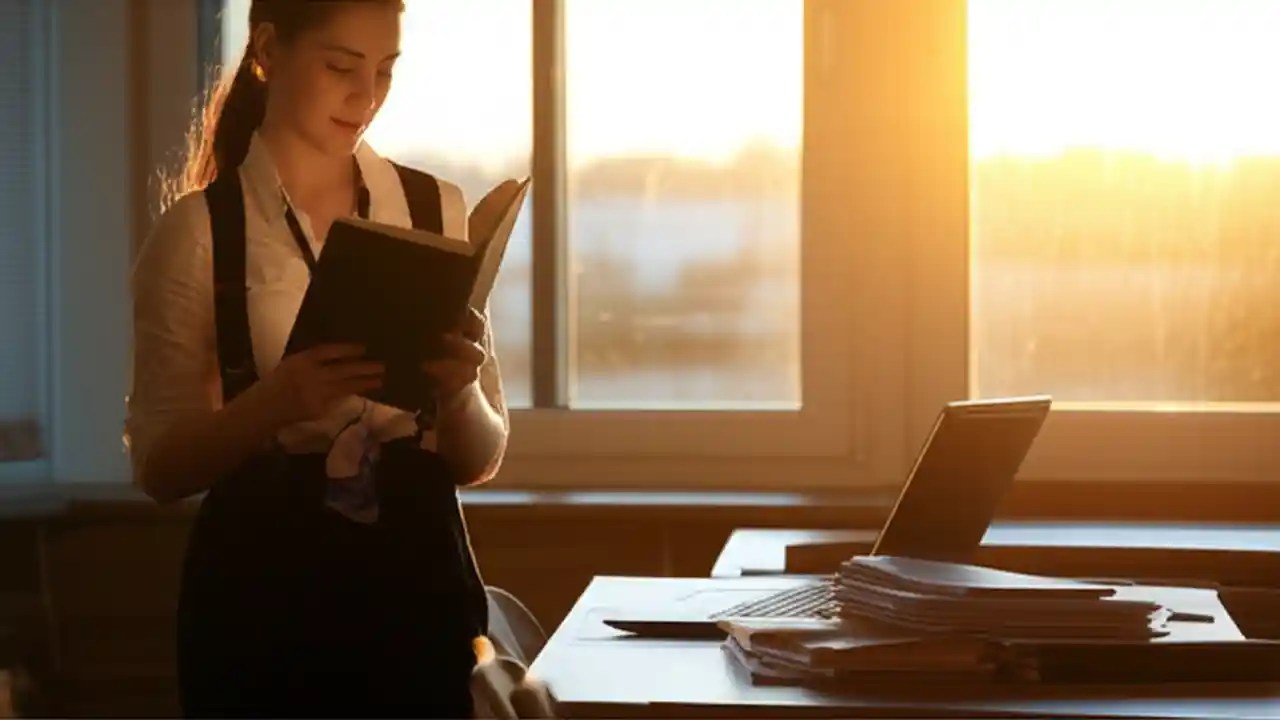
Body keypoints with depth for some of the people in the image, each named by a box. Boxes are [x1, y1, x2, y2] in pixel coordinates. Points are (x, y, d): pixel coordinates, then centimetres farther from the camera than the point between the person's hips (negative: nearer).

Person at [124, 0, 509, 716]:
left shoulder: (439, 210, 1)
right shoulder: (196, 232, -4)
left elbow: (481, 459, 3)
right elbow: (161, 466, -6)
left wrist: (459, 392, -18)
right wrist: (275, 401, -25)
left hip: (416, 584, 2)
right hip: (258, 594, -2)